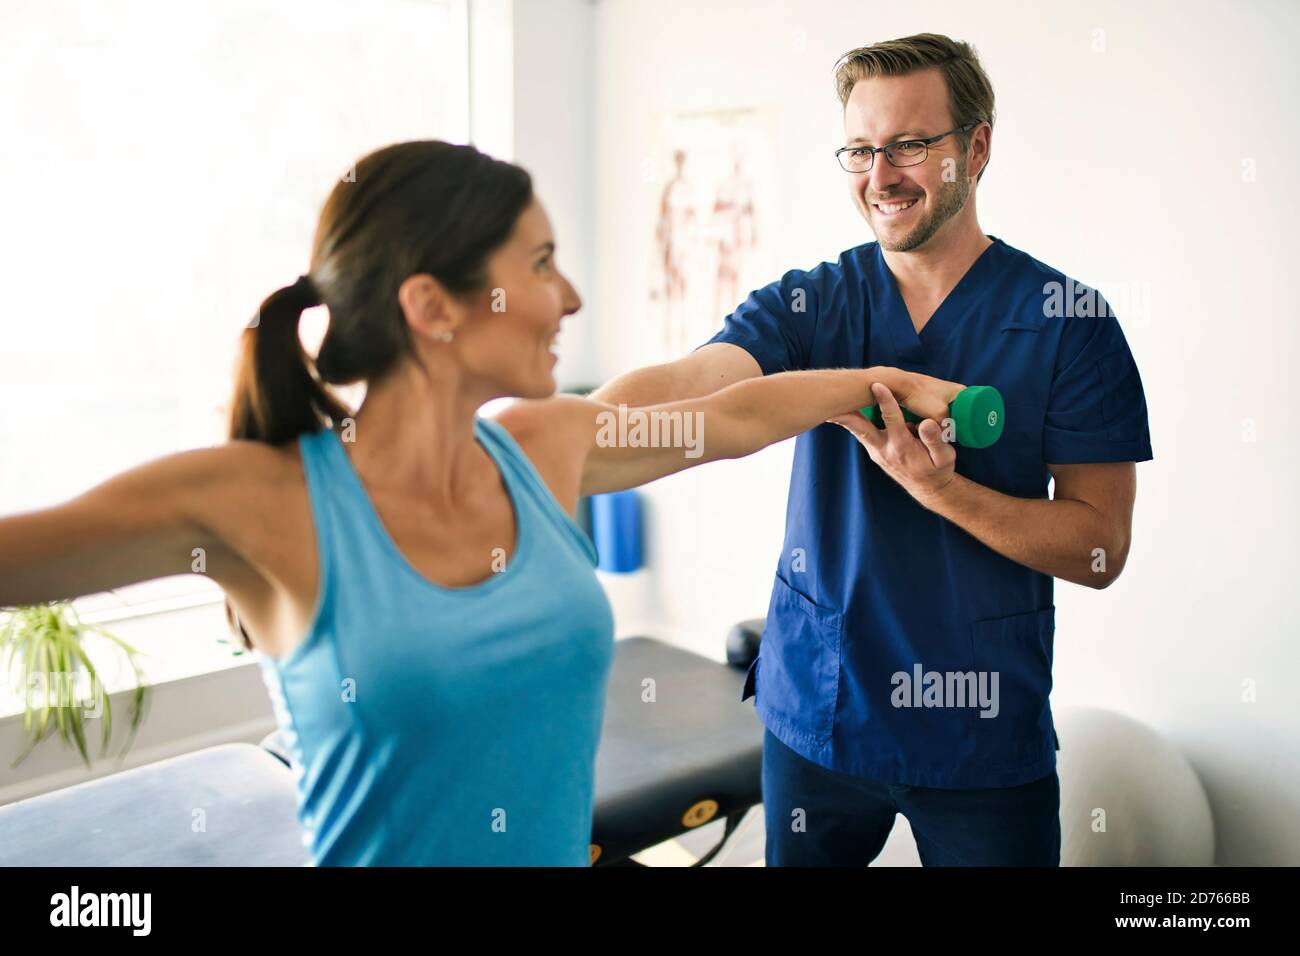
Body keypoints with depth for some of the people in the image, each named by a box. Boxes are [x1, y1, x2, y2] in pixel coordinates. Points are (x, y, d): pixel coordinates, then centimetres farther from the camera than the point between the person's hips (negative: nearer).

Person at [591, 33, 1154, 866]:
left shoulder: (1070, 320, -7)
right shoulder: (808, 303, -2)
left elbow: (1100, 550, -9)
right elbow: (685, 387, -21)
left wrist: (937, 485, -24)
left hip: (984, 733, -2)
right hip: (812, 711, 2)